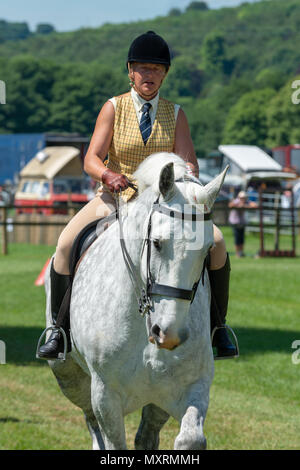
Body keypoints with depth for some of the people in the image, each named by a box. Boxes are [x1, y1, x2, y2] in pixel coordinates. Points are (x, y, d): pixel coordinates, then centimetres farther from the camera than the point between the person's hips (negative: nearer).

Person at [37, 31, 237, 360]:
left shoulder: (175, 114, 4)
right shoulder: (113, 108, -2)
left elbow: (188, 162, -6)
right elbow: (91, 160, -11)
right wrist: (109, 175, -34)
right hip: (116, 197, -1)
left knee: (215, 241, -20)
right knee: (67, 243, -26)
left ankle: (217, 325, -1)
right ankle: (58, 328, -10)